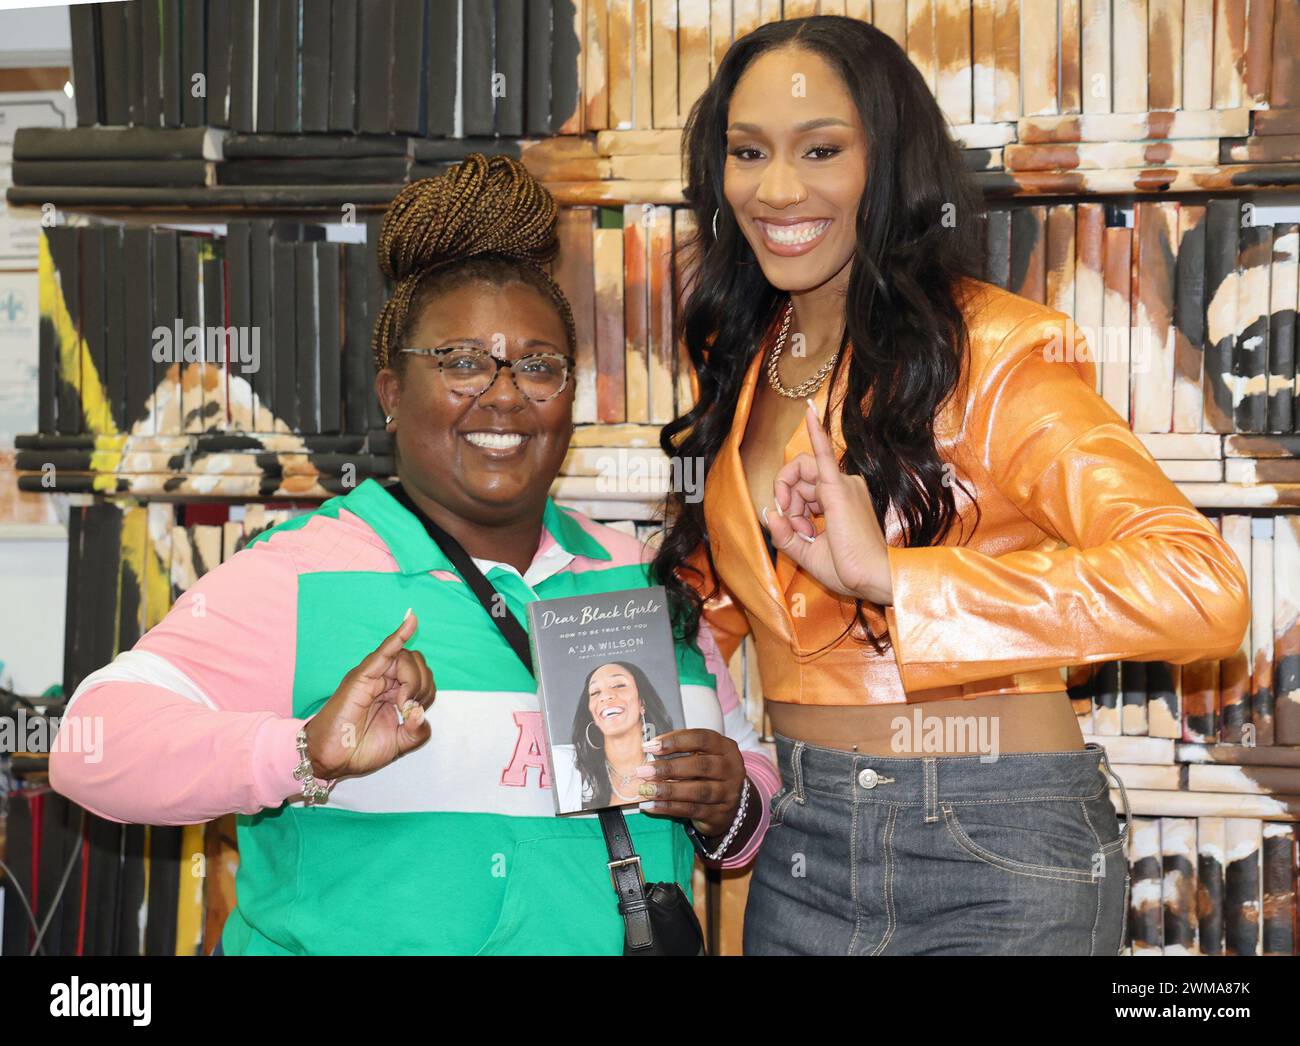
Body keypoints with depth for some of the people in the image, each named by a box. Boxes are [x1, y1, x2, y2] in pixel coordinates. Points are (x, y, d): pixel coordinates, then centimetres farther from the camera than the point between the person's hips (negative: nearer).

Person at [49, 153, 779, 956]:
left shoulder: (640, 580, 12)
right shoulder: (299, 578, -2)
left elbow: (750, 766, 20)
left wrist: (730, 810, -1)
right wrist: (306, 753, -25)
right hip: (351, 943, -4)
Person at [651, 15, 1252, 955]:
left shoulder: (992, 355, -14)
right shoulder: (743, 364, 6)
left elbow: (1202, 588, -27)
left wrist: (887, 573, -30)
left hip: (998, 861, -5)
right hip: (798, 846, 6)